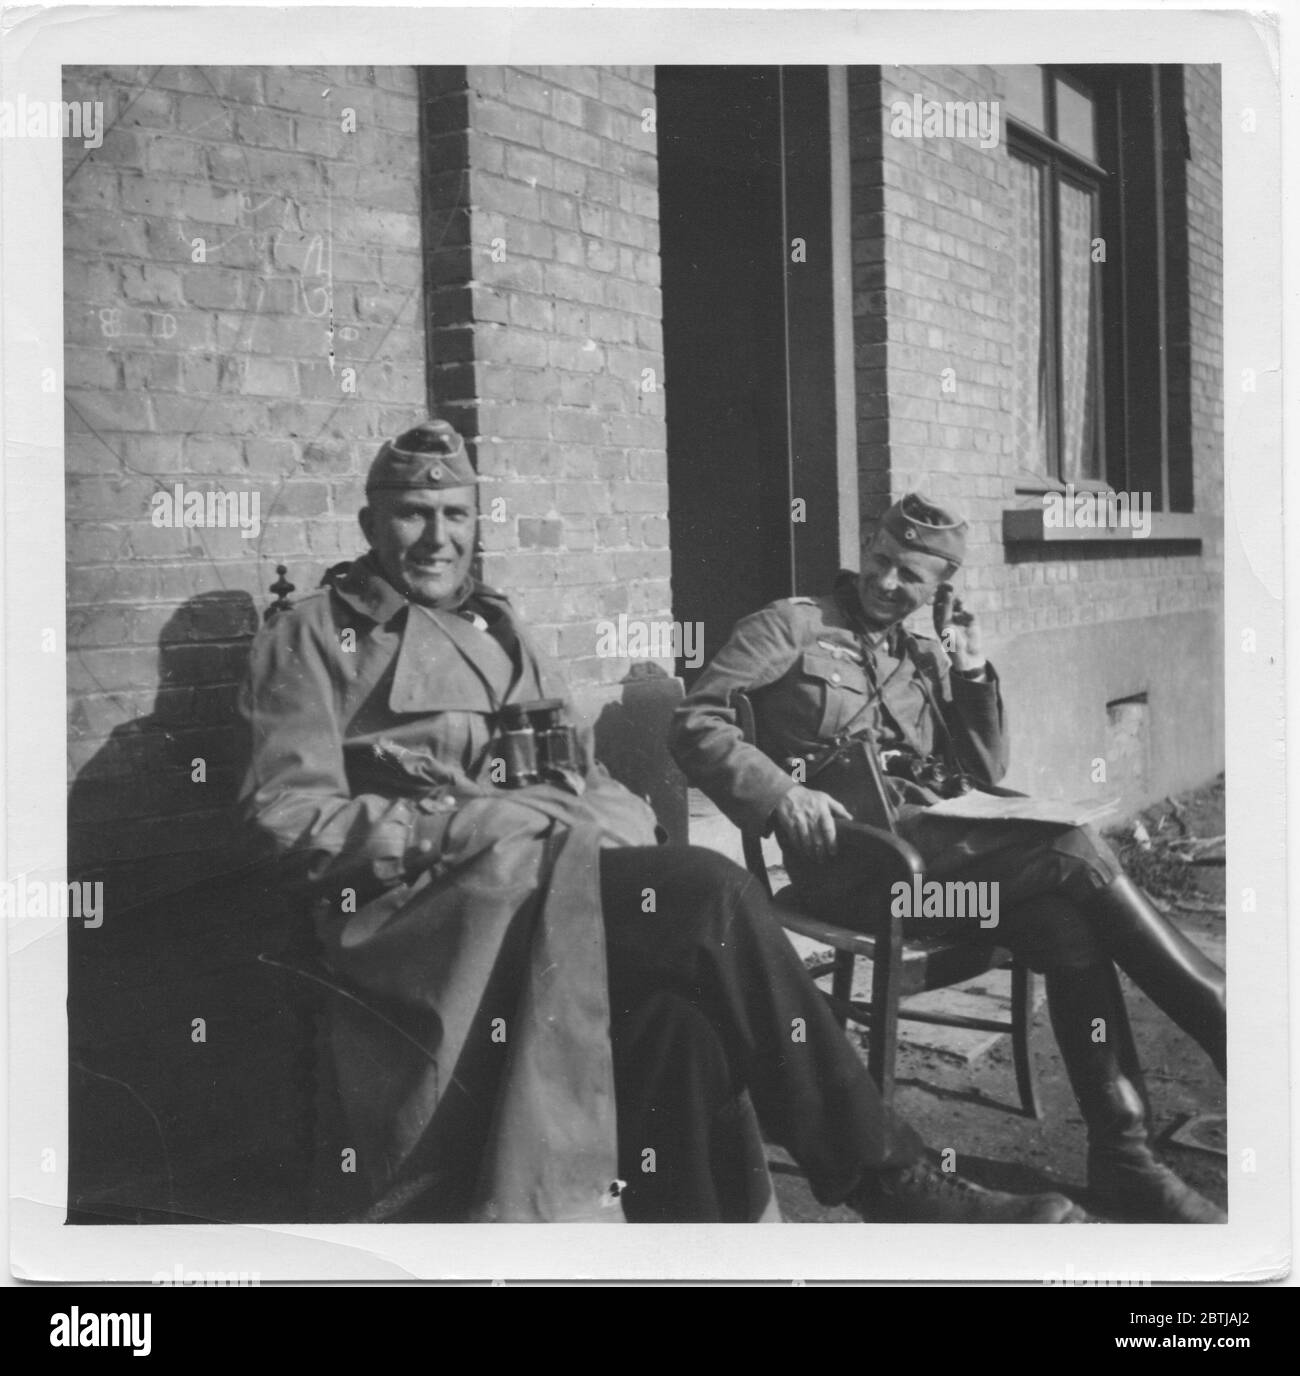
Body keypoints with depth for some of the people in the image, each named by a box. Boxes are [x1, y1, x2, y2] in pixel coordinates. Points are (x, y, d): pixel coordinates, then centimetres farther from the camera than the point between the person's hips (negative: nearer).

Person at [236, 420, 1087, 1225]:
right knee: (709, 896, -26)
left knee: (679, 1008, -30)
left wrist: (616, 828, -1)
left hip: (560, 880, 6)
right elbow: (292, 821, -3)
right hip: (428, 906, -5)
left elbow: (588, 782, 24)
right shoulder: (316, 637, 8)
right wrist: (471, 824, -14)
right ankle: (889, 1179, -14)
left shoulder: (499, 630, 27)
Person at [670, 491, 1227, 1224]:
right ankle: (1228, 1023, -14)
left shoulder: (924, 656, 22)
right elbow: (696, 723, -5)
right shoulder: (794, 626, 5)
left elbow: (986, 773, 21)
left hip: (931, 842, 6)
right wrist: (780, 793, -20)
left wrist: (973, 672, 8)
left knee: (1069, 925, -25)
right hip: (851, 859, -6)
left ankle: (1126, 1157, -21)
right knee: (1078, 854, -24)